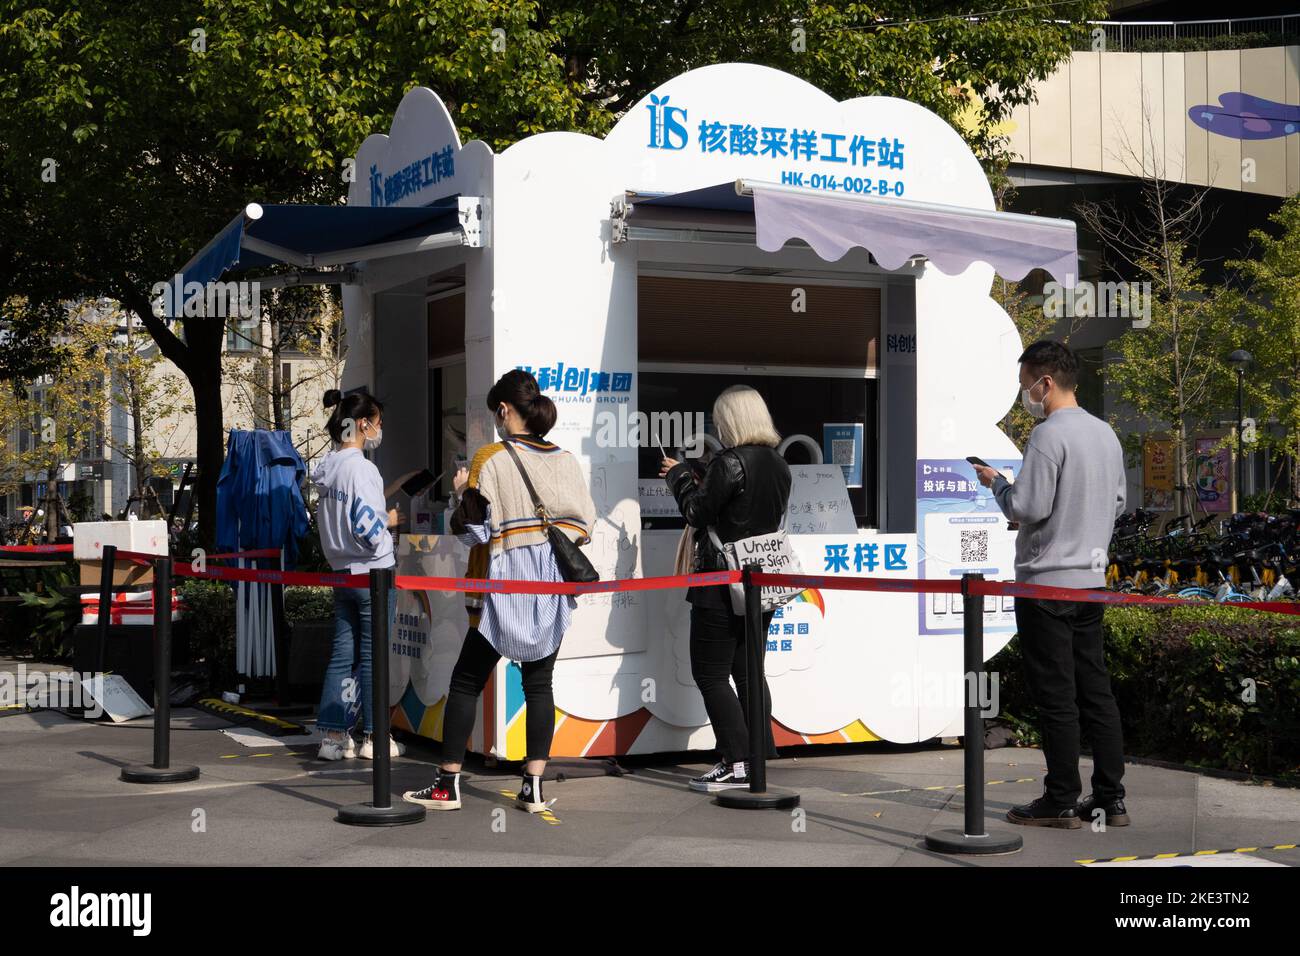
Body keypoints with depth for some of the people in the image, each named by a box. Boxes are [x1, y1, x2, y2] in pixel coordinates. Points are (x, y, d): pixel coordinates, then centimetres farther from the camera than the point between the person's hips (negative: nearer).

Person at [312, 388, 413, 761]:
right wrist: (390, 521, -2)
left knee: (342, 654, 10)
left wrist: (392, 489, 21)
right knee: (373, 657, 2)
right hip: (372, 573, -8)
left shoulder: (328, 467, 9)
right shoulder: (360, 467, -18)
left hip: (342, 573, 8)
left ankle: (333, 735, 11)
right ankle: (373, 738, 11)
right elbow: (368, 529, -22)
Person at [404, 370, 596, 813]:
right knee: (539, 683, 9)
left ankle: (447, 784, 10)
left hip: (506, 589, -4)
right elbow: (584, 526, 5)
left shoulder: (490, 459, -10)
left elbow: (472, 531, -12)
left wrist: (461, 493, 5)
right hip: (554, 587, 4)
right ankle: (534, 786, 5)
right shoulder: (566, 461, 3)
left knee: (466, 681, 7)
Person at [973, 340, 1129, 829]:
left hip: (1046, 581, -8)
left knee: (1055, 696, -2)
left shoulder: (1049, 435, -16)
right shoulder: (1105, 433, 10)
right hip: (1092, 578, 8)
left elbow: (1027, 507, -19)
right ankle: (1111, 797, 15)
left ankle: (1061, 802, 4)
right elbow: (1117, 504, 17)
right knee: (1095, 688, 11)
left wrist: (996, 481, -2)